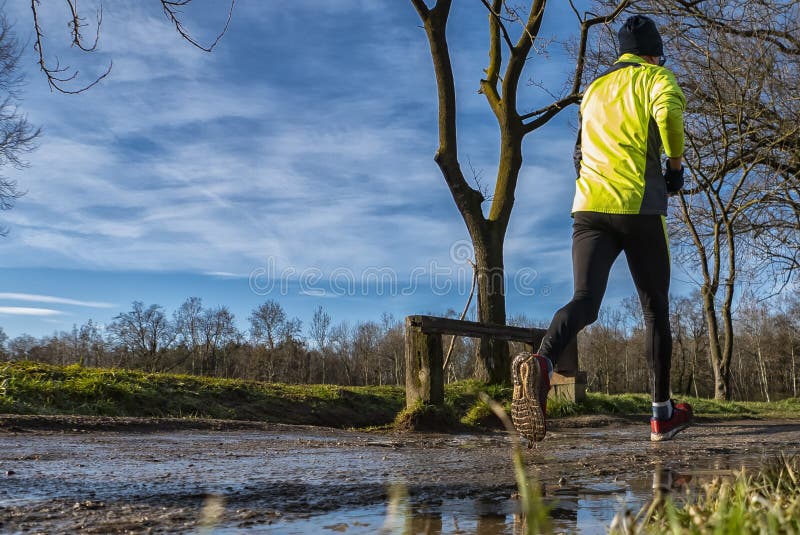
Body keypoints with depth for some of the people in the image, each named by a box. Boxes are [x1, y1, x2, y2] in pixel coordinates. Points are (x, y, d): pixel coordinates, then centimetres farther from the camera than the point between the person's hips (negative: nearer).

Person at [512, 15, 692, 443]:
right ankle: (662, 413, 15)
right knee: (655, 307, 9)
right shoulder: (656, 76, 8)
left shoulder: (594, 88, 25)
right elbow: (668, 111, -16)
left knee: (585, 300, -10)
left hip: (588, 204, 4)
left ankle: (541, 363, -41)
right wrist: (675, 164, -1)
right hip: (639, 205, -4)